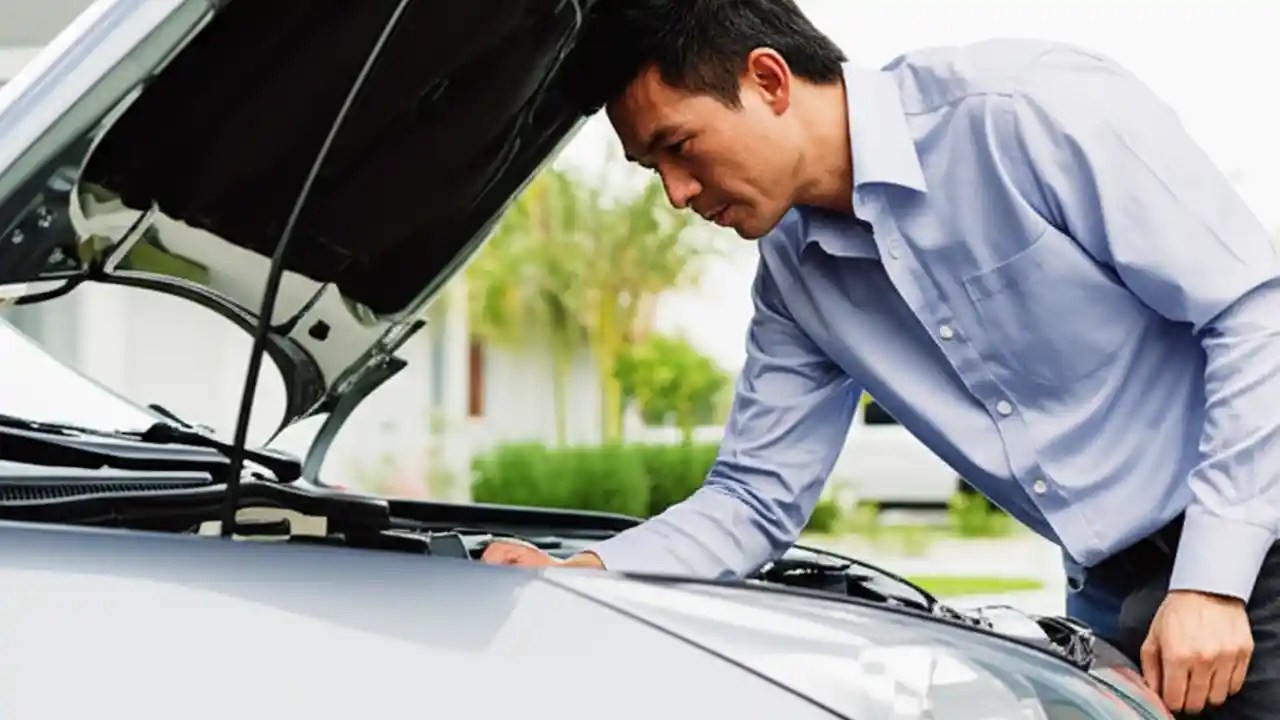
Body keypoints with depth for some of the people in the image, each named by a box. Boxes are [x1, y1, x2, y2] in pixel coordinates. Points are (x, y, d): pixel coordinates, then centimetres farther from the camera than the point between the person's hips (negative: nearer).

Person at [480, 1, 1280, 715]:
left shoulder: (1030, 109, -19)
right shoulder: (793, 272, 4)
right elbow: (755, 499, 9)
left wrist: (1211, 579, -21)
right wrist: (580, 573, -9)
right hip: (1114, 597, 6)